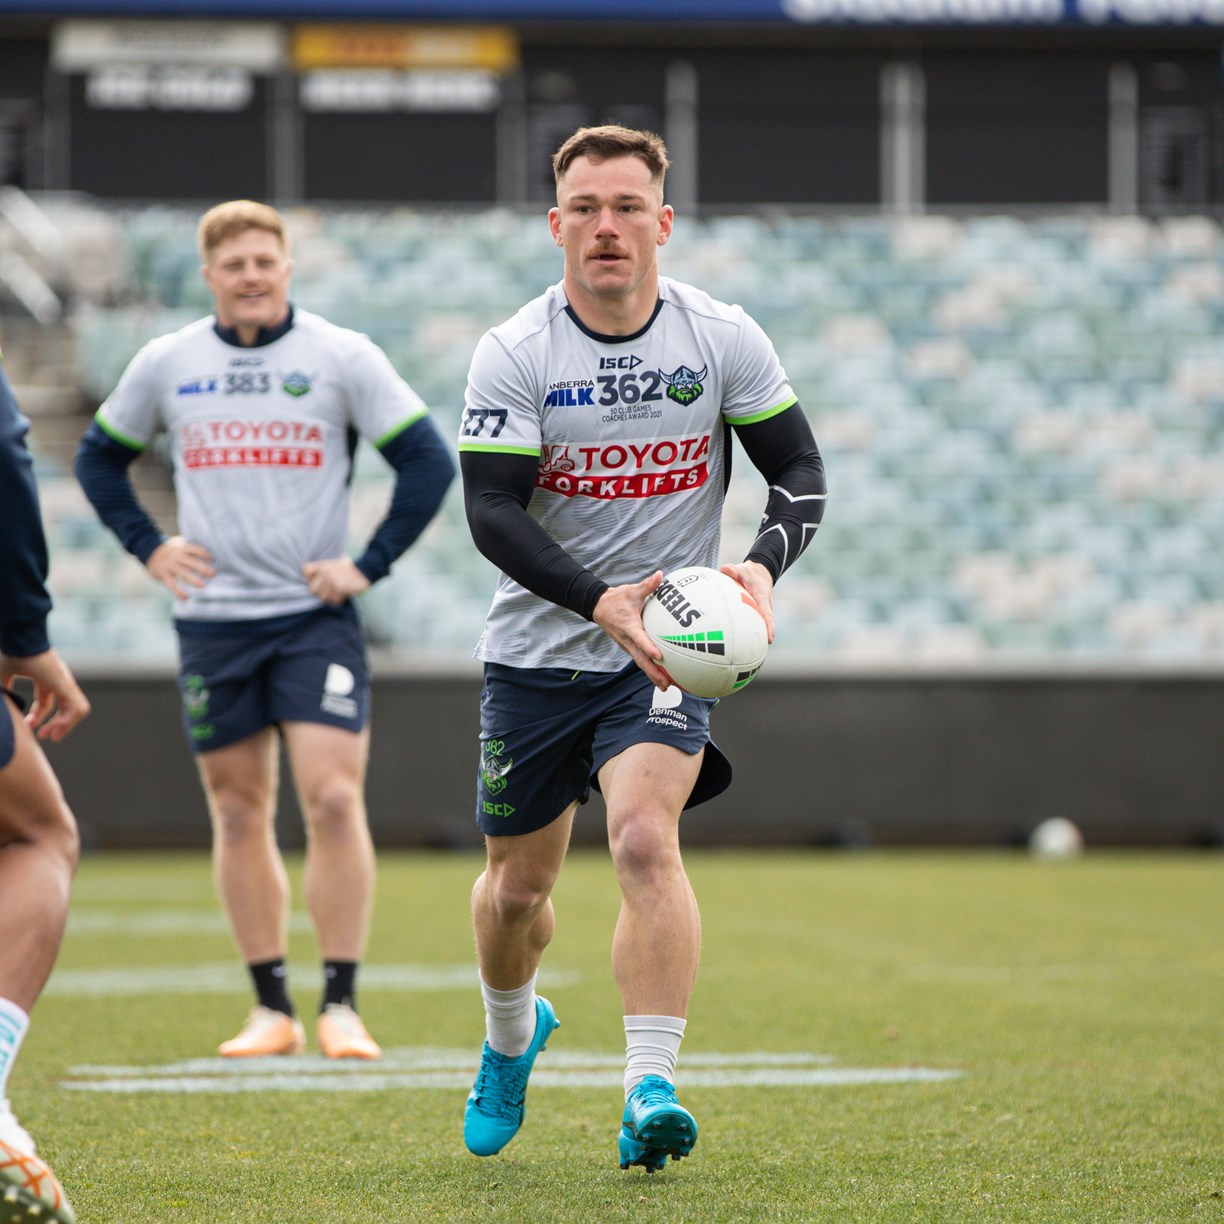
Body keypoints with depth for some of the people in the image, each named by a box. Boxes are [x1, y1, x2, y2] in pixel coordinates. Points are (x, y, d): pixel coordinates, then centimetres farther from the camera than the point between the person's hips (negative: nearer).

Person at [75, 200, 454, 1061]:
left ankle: (341, 1005, -8)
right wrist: (149, 549, 7)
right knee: (239, 811, 5)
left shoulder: (343, 357, -2)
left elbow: (429, 464, -1)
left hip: (316, 614, -3)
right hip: (212, 619, 3)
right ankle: (272, 1008, 12)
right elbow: (100, 457, 19)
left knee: (334, 798, -13)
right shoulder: (166, 365, 5)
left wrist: (369, 565, -6)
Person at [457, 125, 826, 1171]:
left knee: (645, 840, -25)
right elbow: (490, 512, -15)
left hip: (665, 650, -1)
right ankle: (512, 1033, 44)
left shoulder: (723, 338, -5)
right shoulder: (512, 355, -9)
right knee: (518, 884, 12)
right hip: (538, 648, 1)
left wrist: (764, 564, -21)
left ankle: (650, 1090, -28)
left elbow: (802, 473, 0)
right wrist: (599, 600, -29)